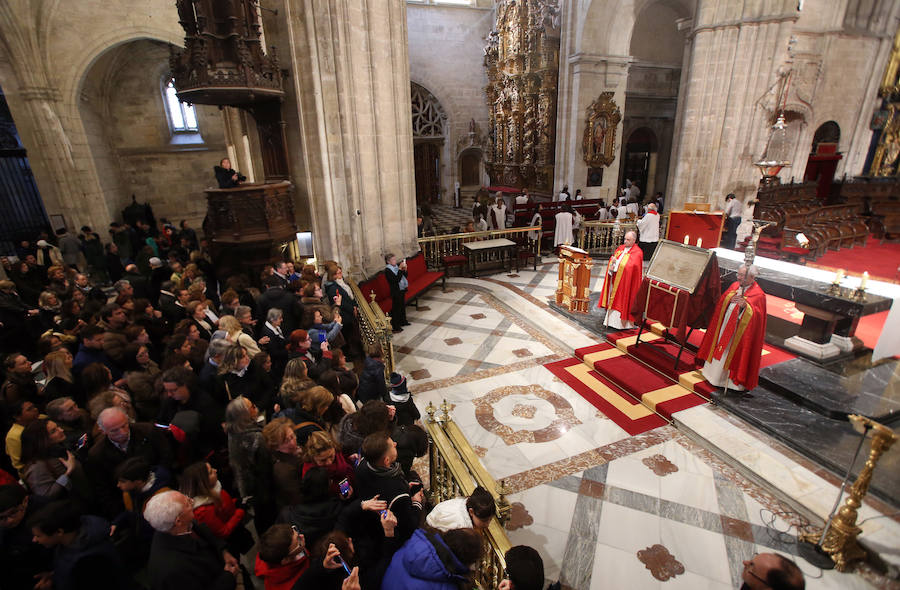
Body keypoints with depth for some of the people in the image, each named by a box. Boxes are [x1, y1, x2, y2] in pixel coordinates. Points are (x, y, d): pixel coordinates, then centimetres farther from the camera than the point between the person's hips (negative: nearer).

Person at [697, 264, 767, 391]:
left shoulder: (758, 294, -13)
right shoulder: (734, 285, 4)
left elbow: (758, 315, -17)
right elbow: (722, 301, 8)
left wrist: (746, 306, -32)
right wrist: (729, 300, -12)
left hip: (739, 332, -6)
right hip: (723, 326, 6)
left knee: (733, 352, 4)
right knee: (719, 350, 17)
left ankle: (734, 378, 21)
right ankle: (715, 372, 34)